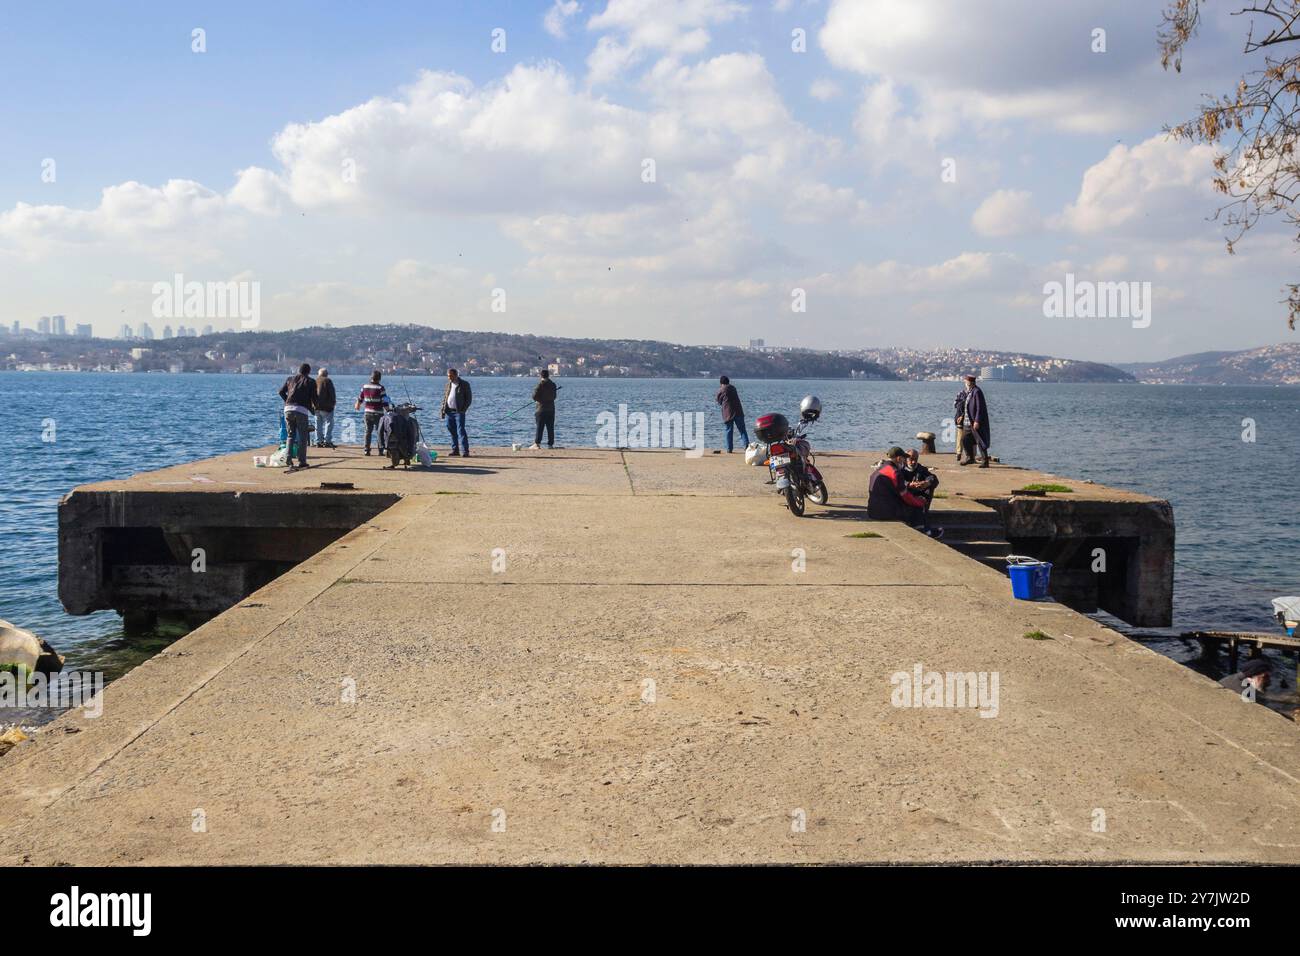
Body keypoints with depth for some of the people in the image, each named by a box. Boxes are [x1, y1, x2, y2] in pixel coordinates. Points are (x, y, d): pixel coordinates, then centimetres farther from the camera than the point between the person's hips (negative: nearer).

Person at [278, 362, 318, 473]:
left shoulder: (290, 379, 17)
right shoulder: (310, 381, 6)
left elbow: (281, 392, 14)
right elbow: (314, 397, 2)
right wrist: (313, 408, 21)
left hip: (288, 409, 4)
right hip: (301, 410, -4)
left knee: (291, 435, 12)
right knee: (303, 437, 4)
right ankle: (302, 461, 4)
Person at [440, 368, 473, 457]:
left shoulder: (464, 384, -2)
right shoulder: (448, 384, 14)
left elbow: (469, 398, -2)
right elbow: (445, 397, 20)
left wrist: (464, 409, -10)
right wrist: (443, 408, 9)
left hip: (459, 412, -6)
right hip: (449, 411, 6)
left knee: (461, 431, -11)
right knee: (452, 431, 8)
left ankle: (465, 451, -12)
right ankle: (455, 450, 15)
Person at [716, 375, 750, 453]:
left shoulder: (721, 390, 0)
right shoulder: (733, 387, 12)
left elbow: (719, 402, 9)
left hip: (728, 413, -2)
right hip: (738, 412, 3)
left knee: (729, 431, 4)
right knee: (742, 429, 3)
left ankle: (729, 449, 2)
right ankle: (746, 444, -14)